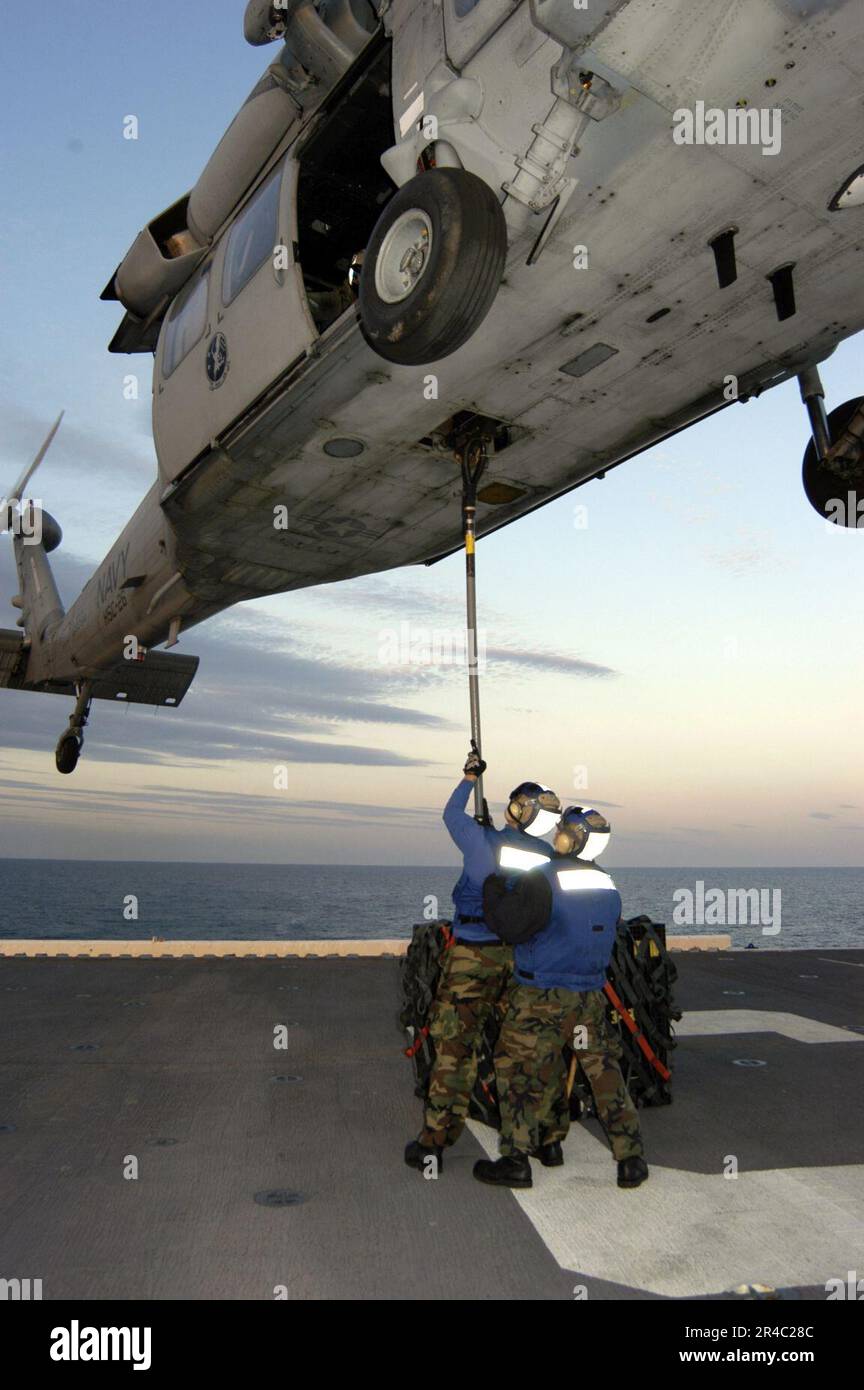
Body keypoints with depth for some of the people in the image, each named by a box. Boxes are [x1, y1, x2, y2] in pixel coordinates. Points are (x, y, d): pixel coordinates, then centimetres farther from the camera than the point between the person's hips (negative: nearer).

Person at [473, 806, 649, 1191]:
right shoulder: (608, 885, 4)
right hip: (591, 995, 6)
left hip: (541, 997, -6)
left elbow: (516, 929, -20)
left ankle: (515, 1162, 13)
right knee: (605, 1071, 14)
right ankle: (631, 1160, 19)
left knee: (517, 1071, 7)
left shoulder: (543, 879, -18)